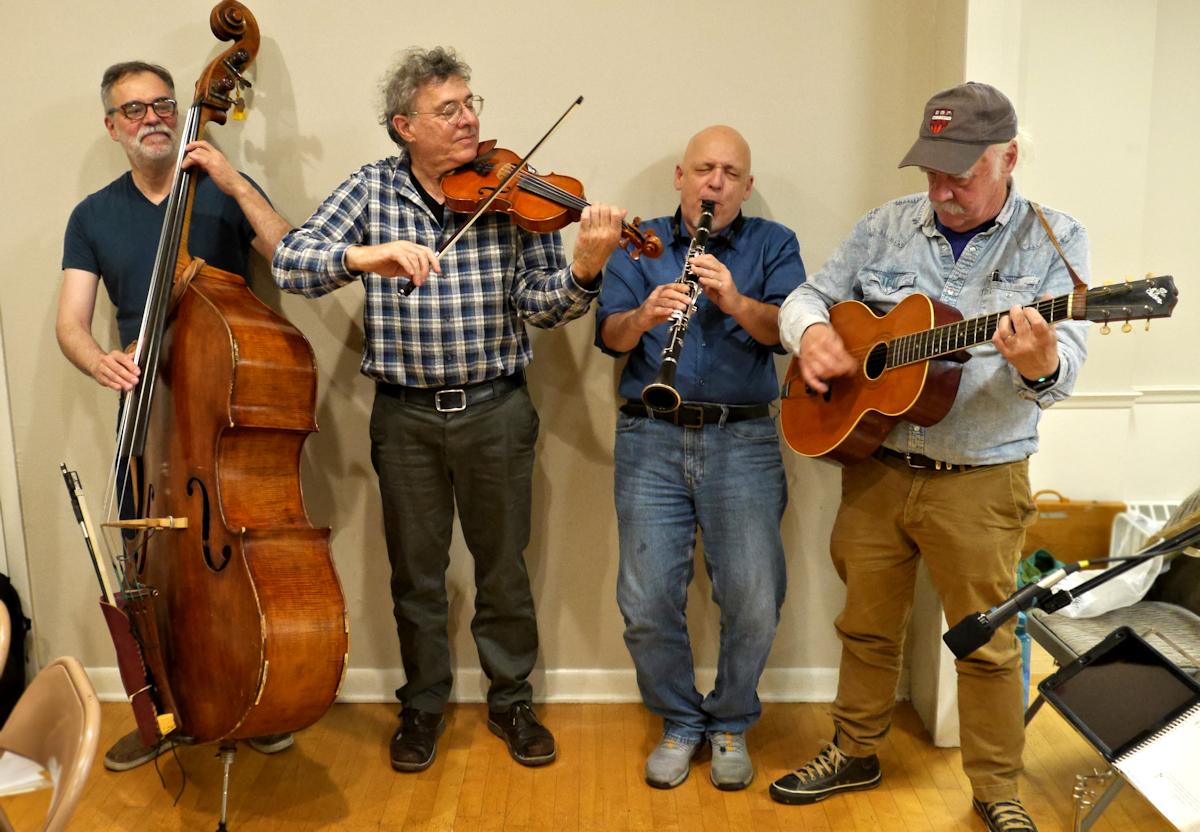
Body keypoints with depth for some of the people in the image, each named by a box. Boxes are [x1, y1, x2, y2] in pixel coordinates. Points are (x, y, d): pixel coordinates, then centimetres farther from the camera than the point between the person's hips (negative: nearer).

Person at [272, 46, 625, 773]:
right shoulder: (372, 189, -1)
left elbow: (539, 307, -7)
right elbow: (290, 262, -11)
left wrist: (584, 272, -27)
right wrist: (366, 254, -29)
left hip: (496, 409, 0)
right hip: (405, 414, 1)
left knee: (504, 569, 13)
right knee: (416, 573, 14)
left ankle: (512, 701, 33)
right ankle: (424, 705, 35)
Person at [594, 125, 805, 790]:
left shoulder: (773, 244, 12)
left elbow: (790, 328, -5)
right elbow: (608, 336, 0)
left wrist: (735, 302, -23)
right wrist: (644, 316, -21)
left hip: (743, 440, 0)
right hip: (650, 440, 1)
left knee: (753, 598, -4)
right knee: (647, 600, -1)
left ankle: (730, 724, 21)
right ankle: (678, 722, 23)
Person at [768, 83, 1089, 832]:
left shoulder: (1054, 241, -5)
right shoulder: (888, 227, 4)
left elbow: (1063, 369, -15)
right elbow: (807, 297, 10)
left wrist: (1040, 364, -39)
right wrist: (812, 332, -14)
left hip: (980, 482, -3)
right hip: (875, 468, 3)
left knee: (987, 642, 9)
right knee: (868, 623, 16)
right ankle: (856, 753, 36)